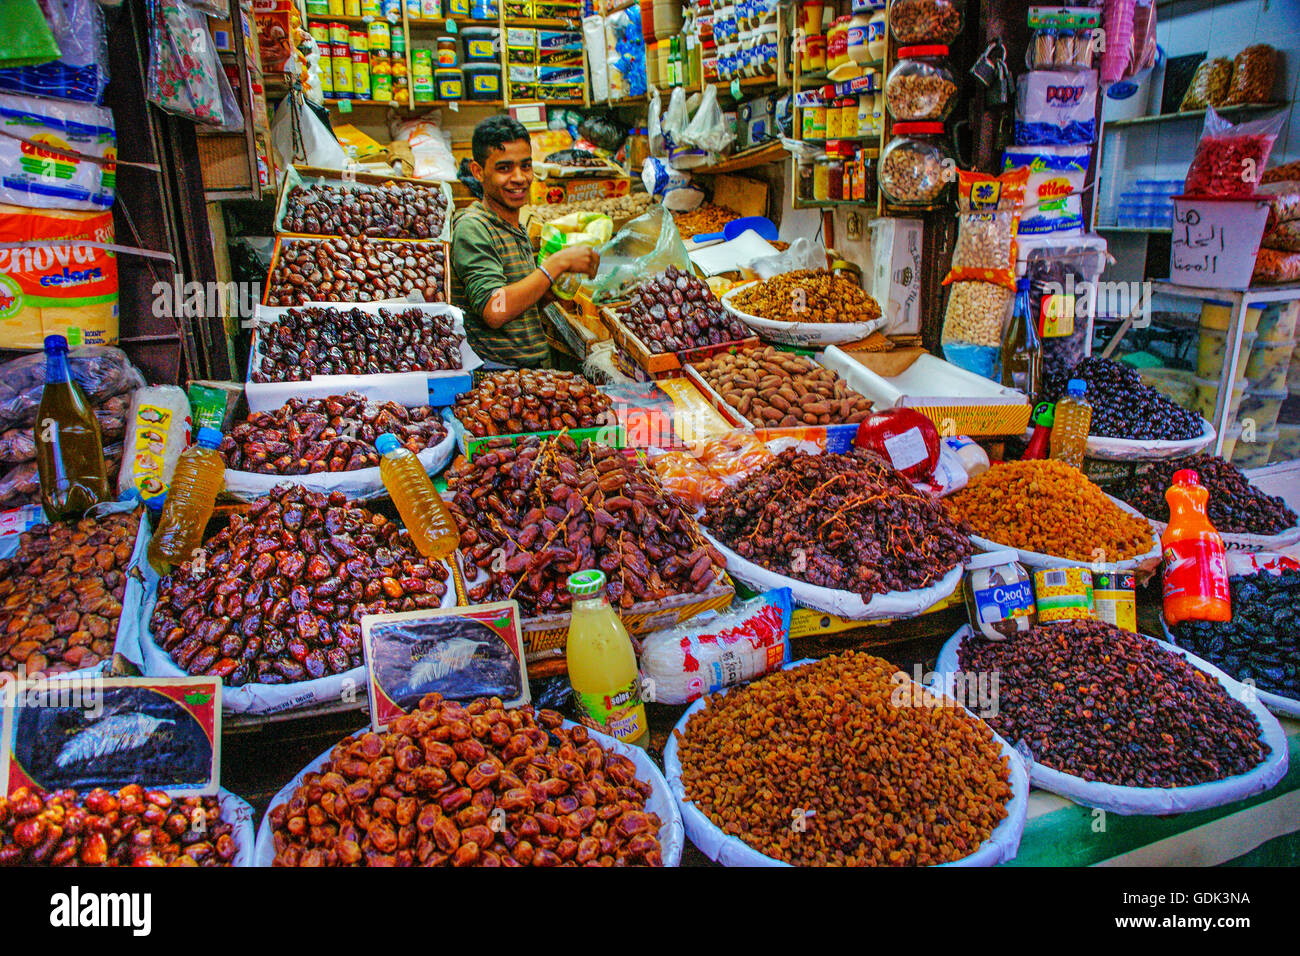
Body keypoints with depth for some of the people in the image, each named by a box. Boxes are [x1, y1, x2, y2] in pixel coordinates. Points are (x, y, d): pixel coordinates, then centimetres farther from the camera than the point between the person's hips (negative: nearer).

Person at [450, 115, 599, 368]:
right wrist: (557, 263, -16)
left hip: (535, 369, 8)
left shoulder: (518, 230, 18)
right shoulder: (472, 227, -8)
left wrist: (552, 291, 5)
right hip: (495, 375, -8)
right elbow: (495, 311, -21)